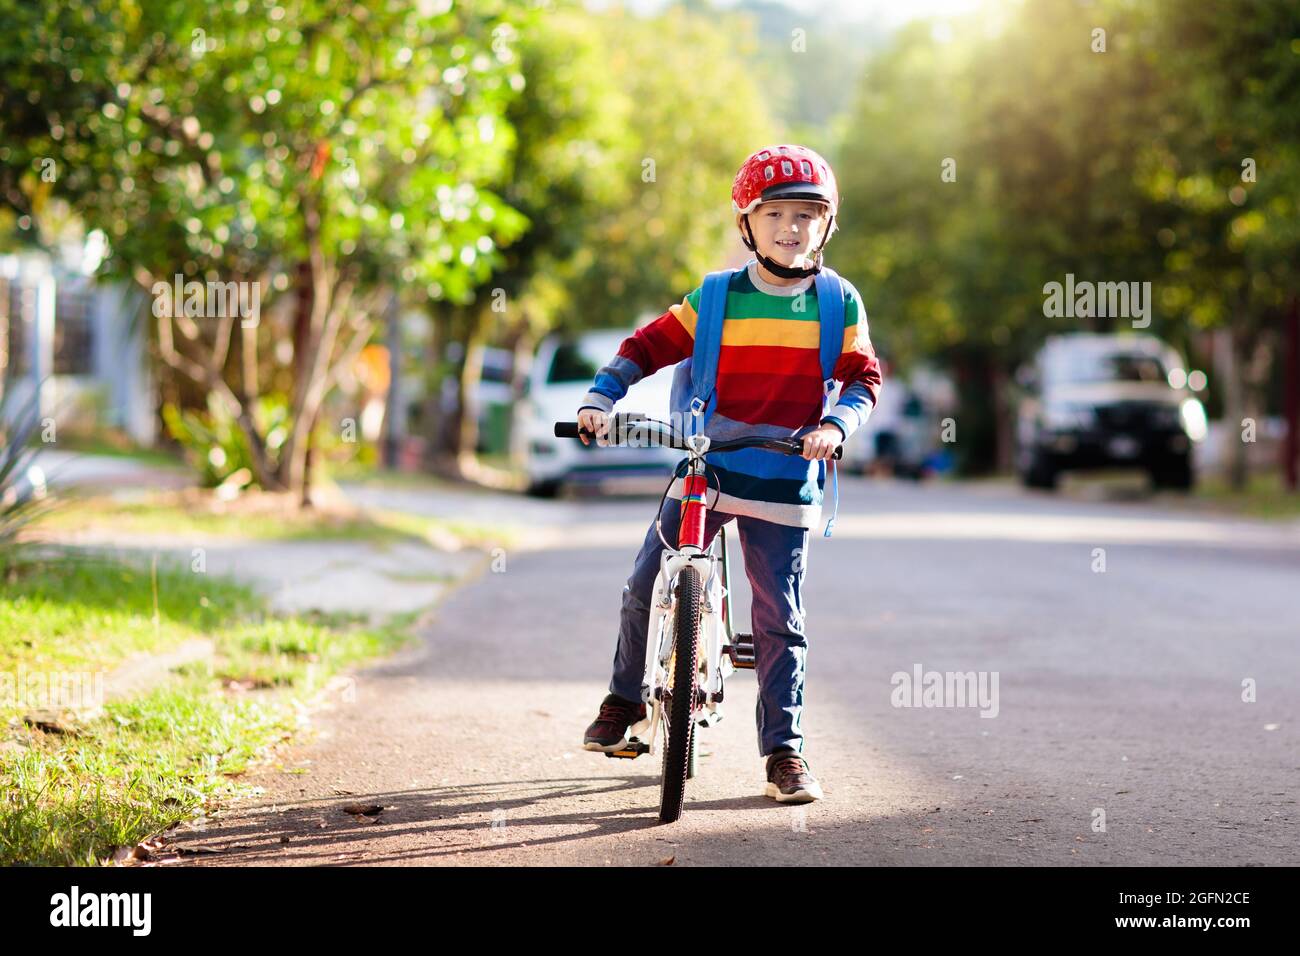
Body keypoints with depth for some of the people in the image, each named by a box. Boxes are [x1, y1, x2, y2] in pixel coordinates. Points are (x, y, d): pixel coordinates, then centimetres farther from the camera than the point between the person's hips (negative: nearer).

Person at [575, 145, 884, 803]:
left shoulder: (839, 304, 2)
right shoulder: (715, 298, 2)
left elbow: (863, 379, 2)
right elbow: (648, 346, 4)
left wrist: (836, 425, -17)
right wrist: (601, 396, -9)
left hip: (785, 481, -1)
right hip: (707, 466, 1)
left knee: (779, 618, -2)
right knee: (644, 588, -2)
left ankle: (784, 749, 9)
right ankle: (624, 698, 22)